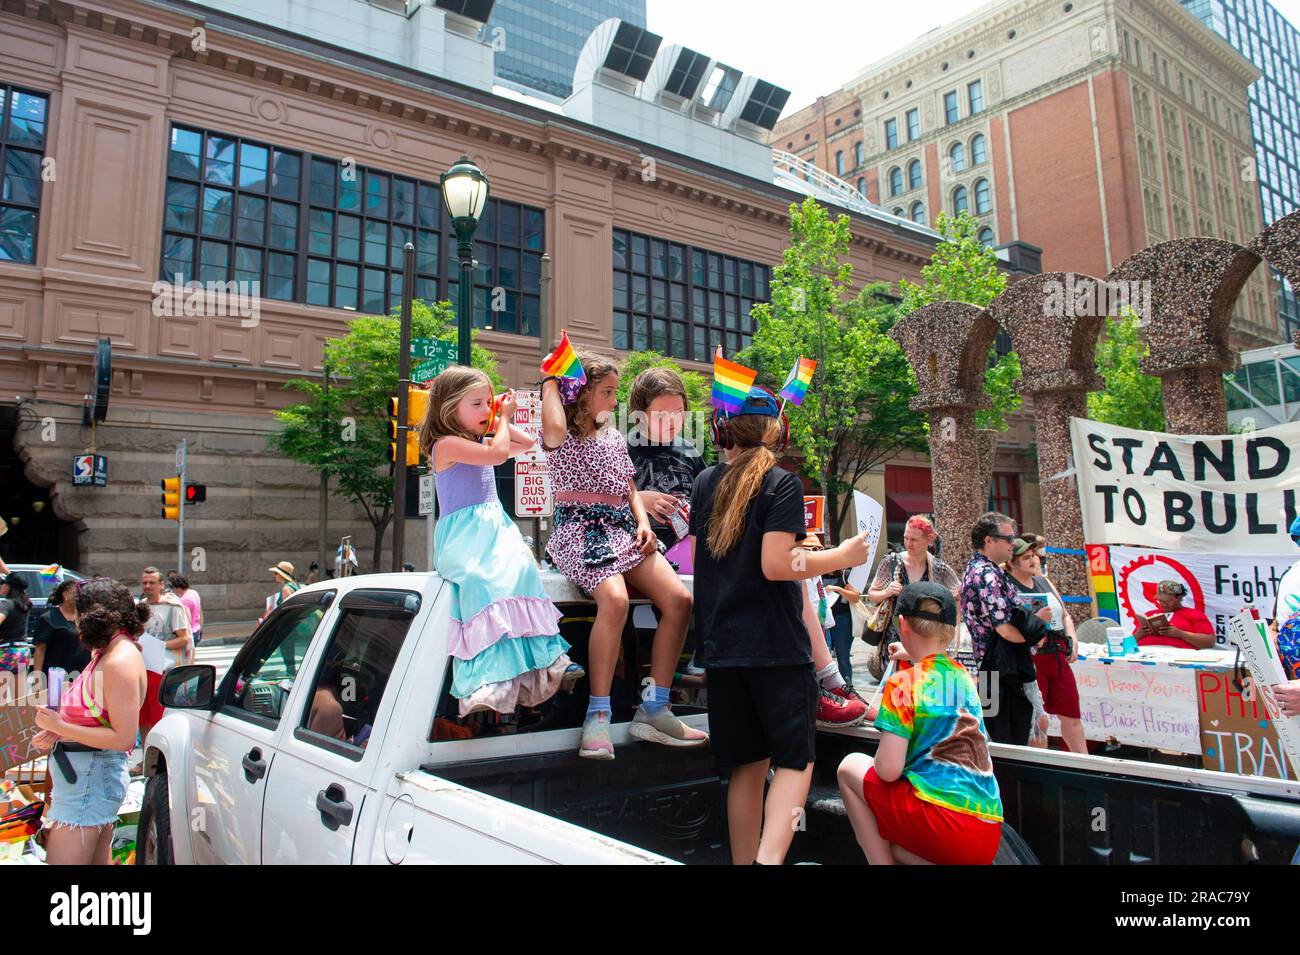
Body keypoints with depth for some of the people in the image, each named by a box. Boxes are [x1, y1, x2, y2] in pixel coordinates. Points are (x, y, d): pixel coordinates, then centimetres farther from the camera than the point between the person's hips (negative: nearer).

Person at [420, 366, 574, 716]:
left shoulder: (477, 443, 24)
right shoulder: (446, 444, -4)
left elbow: (527, 443, 29)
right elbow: (499, 454, -16)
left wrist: (502, 419, 19)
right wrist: (504, 418, 1)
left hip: (495, 527, 7)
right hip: (464, 536, -7)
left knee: (520, 566, -24)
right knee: (486, 579, -34)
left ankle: (525, 671, -29)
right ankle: (489, 682, -39)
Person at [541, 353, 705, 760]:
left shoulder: (615, 438, 23)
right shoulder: (560, 437, 3)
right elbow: (555, 426, -23)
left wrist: (643, 523, 4)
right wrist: (551, 383, -5)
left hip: (623, 530, 7)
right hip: (580, 531, -6)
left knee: (679, 598, -14)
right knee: (614, 599, -35)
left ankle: (653, 710, -7)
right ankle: (598, 717, -28)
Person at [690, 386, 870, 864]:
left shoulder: (704, 483, 9)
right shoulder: (782, 484, -7)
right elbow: (776, 565, -16)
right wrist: (842, 556, -4)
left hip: (720, 645, 5)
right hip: (776, 644, -5)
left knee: (745, 765, 13)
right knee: (795, 759, 3)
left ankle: (744, 860, 17)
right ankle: (769, 857, -15)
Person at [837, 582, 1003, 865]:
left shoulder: (904, 682, -9)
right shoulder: (962, 675, 10)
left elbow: (888, 770, -12)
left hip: (943, 824, -7)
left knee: (850, 767, 13)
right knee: (889, 841, 30)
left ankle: (879, 859, 6)